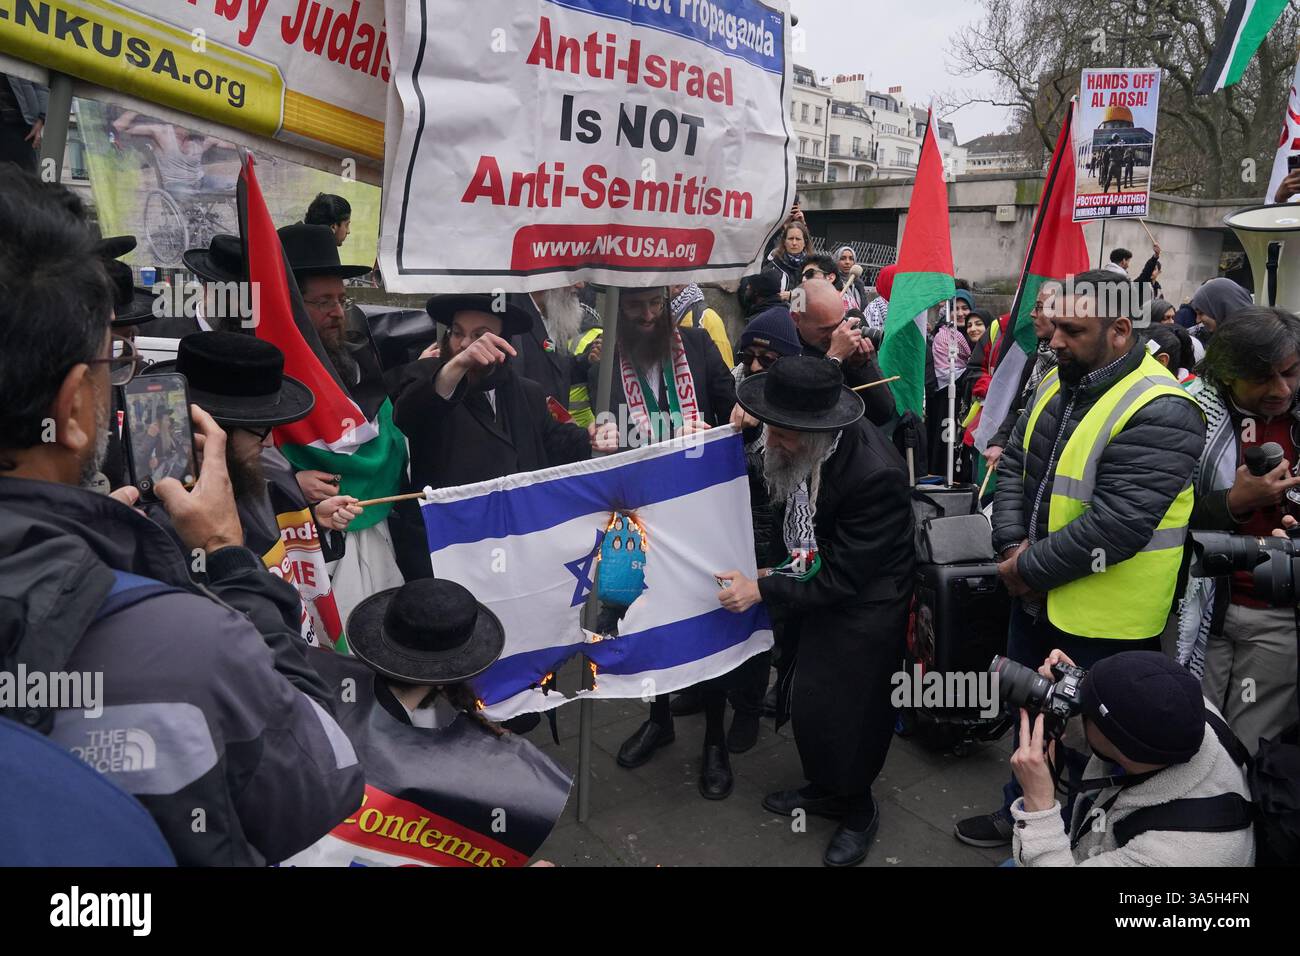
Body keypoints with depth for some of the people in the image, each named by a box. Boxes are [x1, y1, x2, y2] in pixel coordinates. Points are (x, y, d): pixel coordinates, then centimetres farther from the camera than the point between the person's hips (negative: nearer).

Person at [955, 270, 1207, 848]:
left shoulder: (1160, 413, -22)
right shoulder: (1058, 382, 5)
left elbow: (1116, 524, -28)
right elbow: (1013, 464, 7)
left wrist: (1030, 568, -19)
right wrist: (1012, 546, -8)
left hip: (1102, 620, -8)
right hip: (1035, 599, 8)